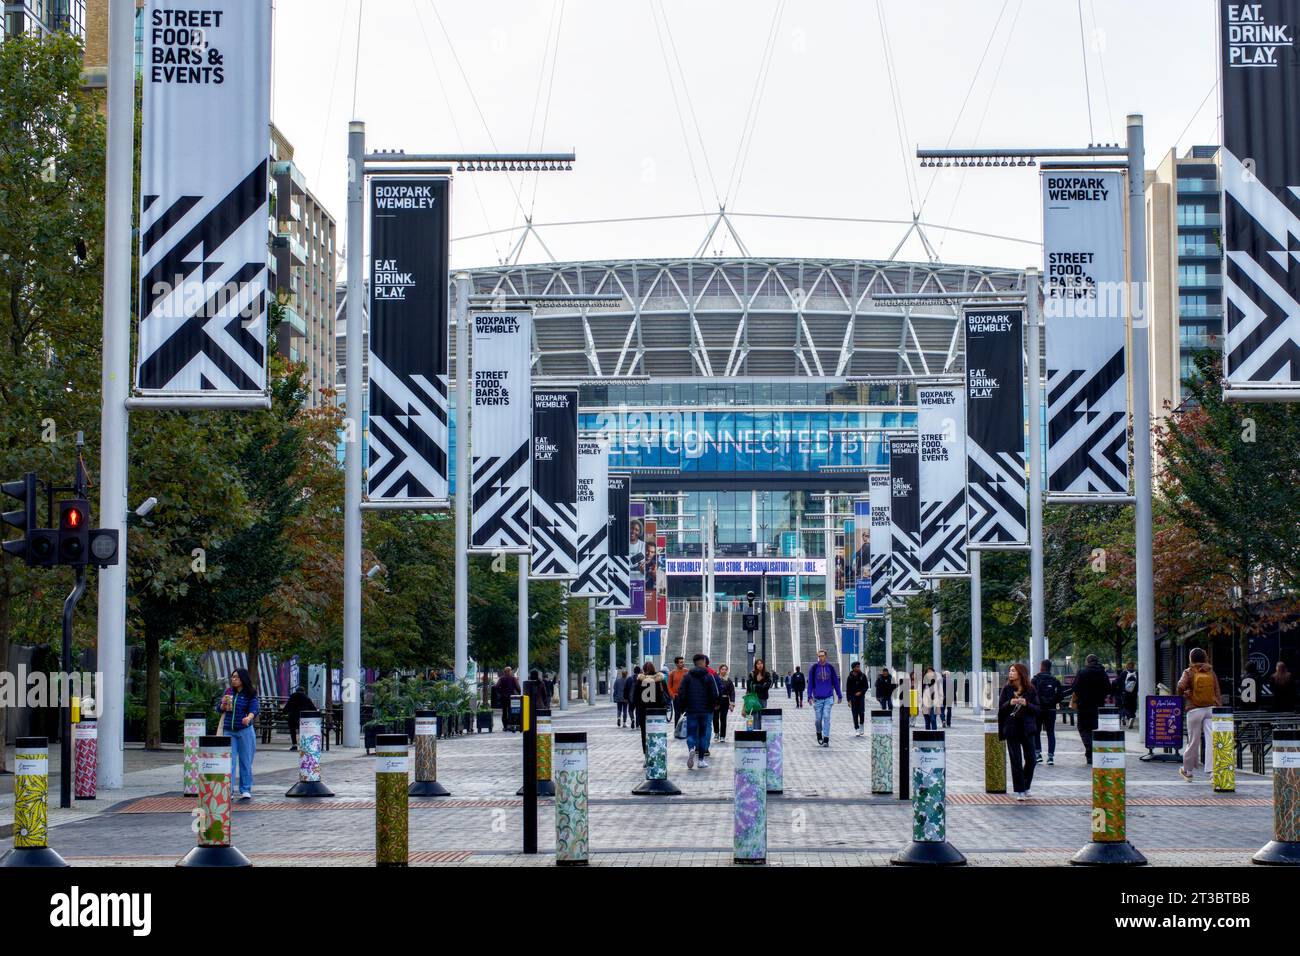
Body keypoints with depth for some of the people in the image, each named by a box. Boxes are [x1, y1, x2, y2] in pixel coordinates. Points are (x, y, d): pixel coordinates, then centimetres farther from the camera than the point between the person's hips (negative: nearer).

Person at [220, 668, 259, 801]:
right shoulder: (228, 691, 10)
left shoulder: (250, 694, -3)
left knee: (246, 761, 3)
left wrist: (249, 717, -36)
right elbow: (220, 710, 15)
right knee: (229, 761, -2)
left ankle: (246, 790, 10)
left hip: (245, 730, -3)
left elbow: (254, 710, -14)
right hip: (229, 731, 3)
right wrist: (224, 704, -8)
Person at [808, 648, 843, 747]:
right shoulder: (814, 668, 0)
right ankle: (819, 733, 31)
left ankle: (826, 739, -9)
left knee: (826, 717, -9)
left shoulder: (830, 667, 3)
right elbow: (810, 682, 1)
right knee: (818, 719, 4)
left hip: (828, 697, 0)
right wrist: (810, 696, -8)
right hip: (817, 698, 0)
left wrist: (839, 695, 10)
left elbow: (835, 682, 9)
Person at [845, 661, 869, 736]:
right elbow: (848, 690, 0)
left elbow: (866, 686, 5)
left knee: (861, 712, -11)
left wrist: (861, 692, -13)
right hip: (853, 698, 0)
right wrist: (849, 700, -6)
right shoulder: (850, 677, -1)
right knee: (855, 714, -1)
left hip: (861, 696, 0)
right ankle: (857, 729, 5)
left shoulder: (863, 676, 2)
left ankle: (862, 726, 12)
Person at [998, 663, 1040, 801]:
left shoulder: (1030, 690, 1)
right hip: (1012, 729, -1)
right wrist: (1009, 703, -16)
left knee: (1030, 759, 3)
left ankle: (1025, 787, 22)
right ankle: (1019, 791, 3)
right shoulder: (1007, 689, 3)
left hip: (1027, 728, 1)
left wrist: (1027, 704, -18)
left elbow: (1037, 709, 0)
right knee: (1016, 761, -2)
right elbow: (1001, 709, 3)